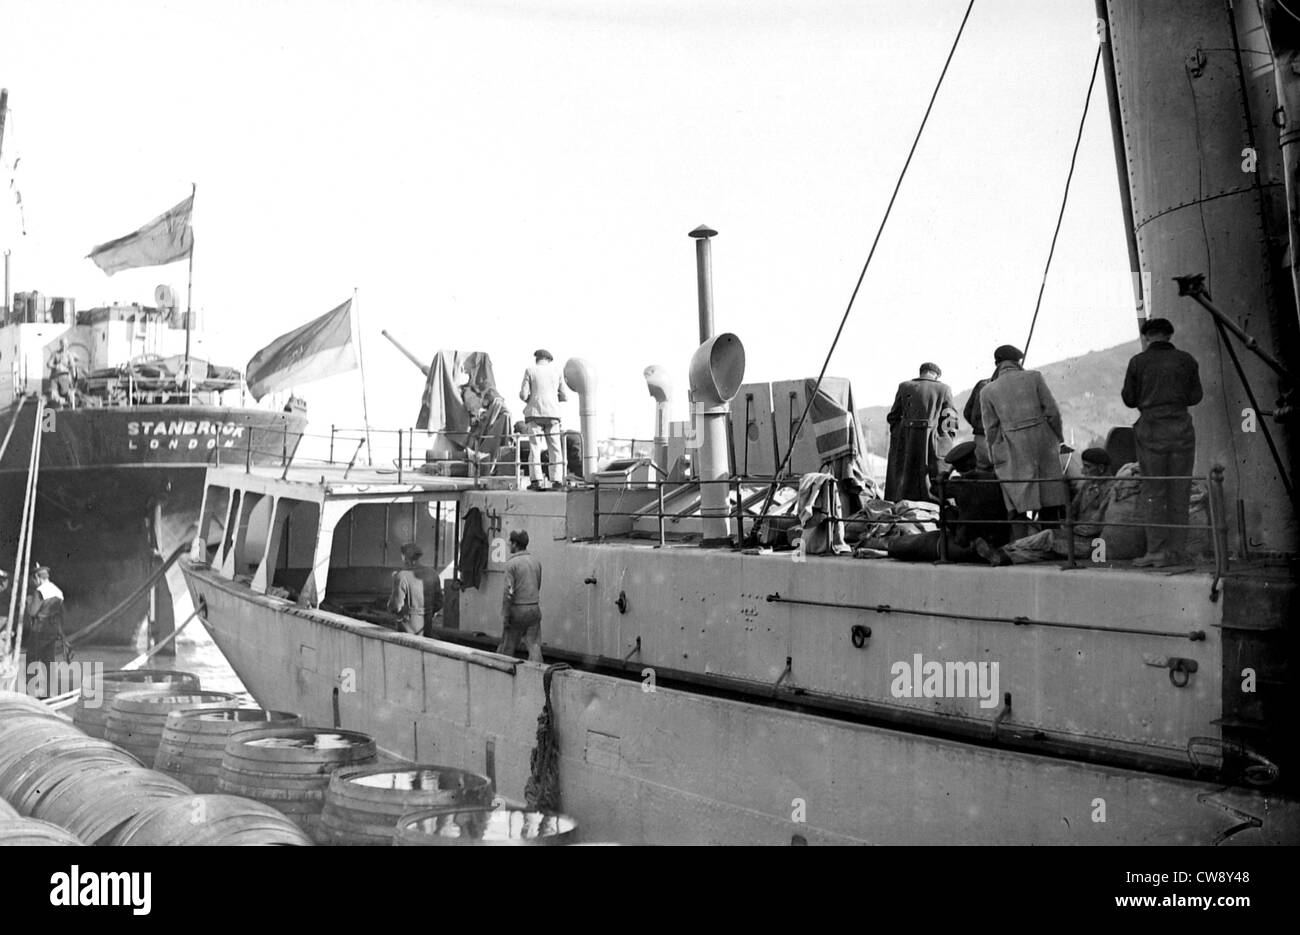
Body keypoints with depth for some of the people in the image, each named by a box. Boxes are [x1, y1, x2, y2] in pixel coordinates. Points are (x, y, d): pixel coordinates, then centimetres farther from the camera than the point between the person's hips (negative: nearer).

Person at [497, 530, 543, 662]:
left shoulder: (511, 563, -12)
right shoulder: (536, 561, 7)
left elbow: (509, 592, -16)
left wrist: (505, 617, -12)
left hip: (517, 610, -5)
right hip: (534, 608, 5)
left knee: (507, 646, 10)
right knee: (534, 645, 2)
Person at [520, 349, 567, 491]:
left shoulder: (530, 370, 1)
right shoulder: (557, 371, 7)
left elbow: (523, 395, -5)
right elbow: (564, 397, 7)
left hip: (535, 413, -2)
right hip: (552, 414, 2)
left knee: (535, 447, -2)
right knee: (555, 448, 8)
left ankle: (537, 480, -11)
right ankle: (557, 479, 0)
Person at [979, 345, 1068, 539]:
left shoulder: (988, 390, 3)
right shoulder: (1033, 377, 3)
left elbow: (991, 428, 3)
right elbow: (1052, 412, 0)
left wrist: (995, 458, 10)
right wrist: (1059, 438, 12)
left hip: (1013, 451, -1)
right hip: (1043, 442, 1)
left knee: (1017, 508, 0)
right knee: (1050, 505, 10)